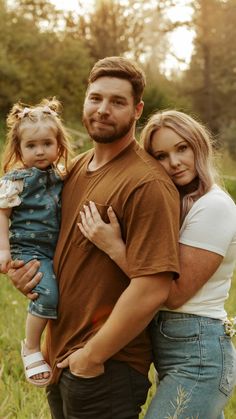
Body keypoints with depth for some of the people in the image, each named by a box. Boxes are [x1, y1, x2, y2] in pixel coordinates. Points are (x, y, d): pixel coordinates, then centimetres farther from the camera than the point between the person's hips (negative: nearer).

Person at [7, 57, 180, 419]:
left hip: (105, 371, -8)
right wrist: (19, 266, 1)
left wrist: (92, 355, -17)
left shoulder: (148, 184, -19)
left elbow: (152, 290, -25)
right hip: (58, 360, 8)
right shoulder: (78, 167, 7)